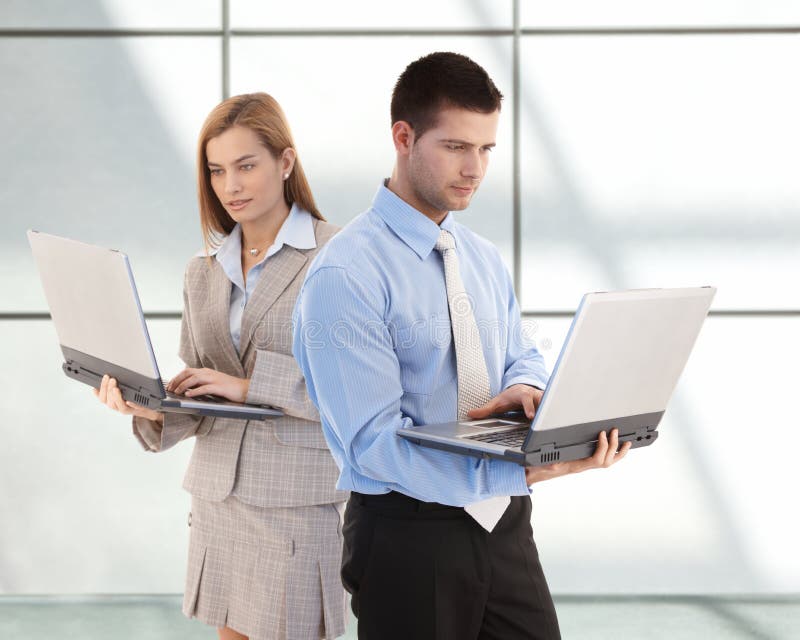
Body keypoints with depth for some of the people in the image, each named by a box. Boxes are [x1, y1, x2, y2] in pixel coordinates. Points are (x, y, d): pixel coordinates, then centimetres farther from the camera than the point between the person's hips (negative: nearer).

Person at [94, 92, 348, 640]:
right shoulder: (204, 271, 13)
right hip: (218, 491, 6)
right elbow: (197, 403, 14)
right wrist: (152, 409, -7)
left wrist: (252, 384, -17)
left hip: (299, 496, -5)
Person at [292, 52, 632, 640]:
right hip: (408, 536, -6)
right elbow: (374, 440, -21)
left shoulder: (484, 259, 9)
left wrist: (525, 388, -9)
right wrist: (521, 471, -32)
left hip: (503, 524, 6)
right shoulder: (345, 276, -16)